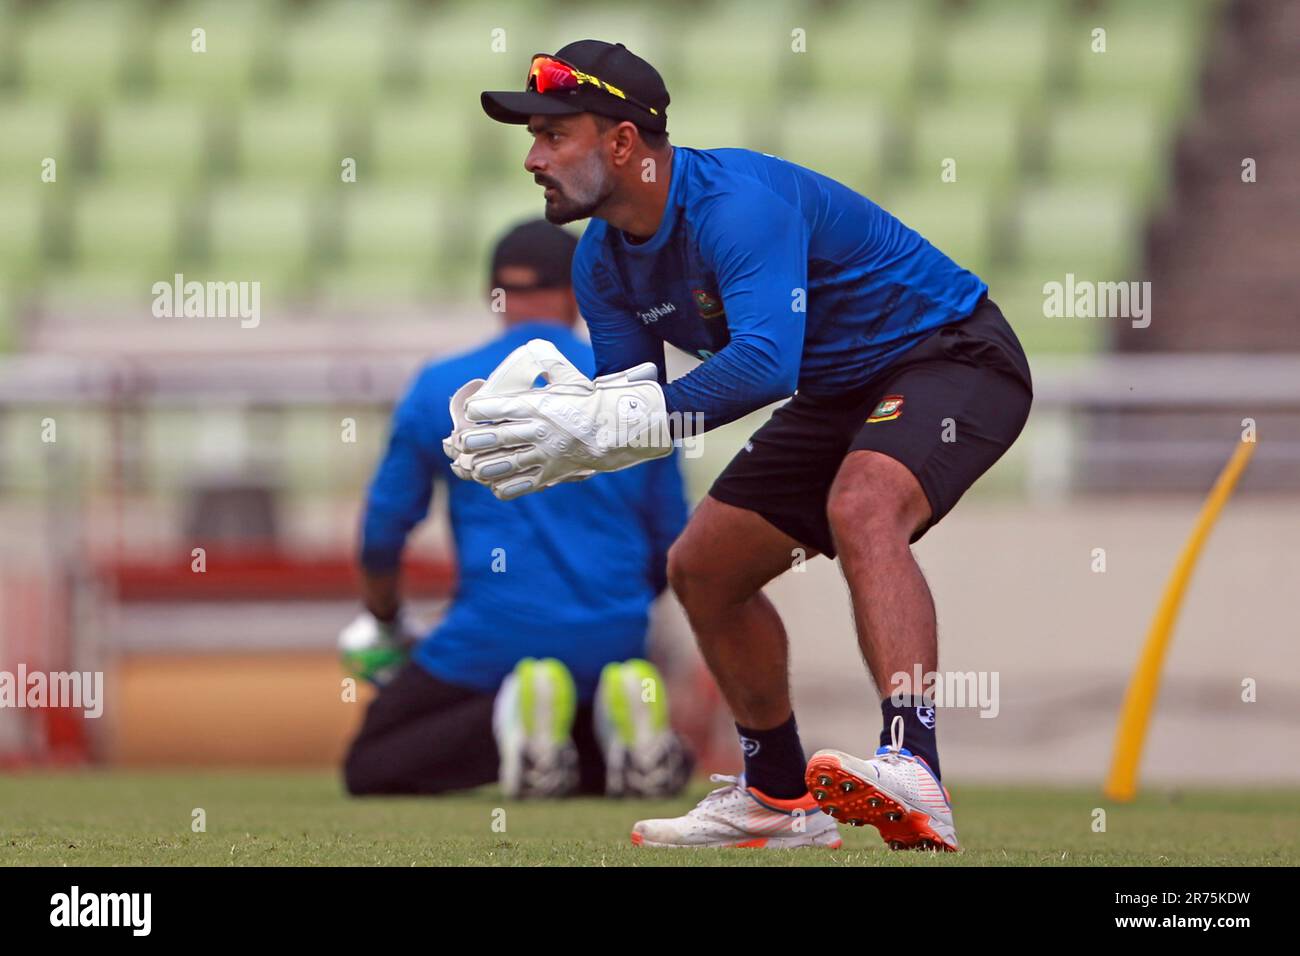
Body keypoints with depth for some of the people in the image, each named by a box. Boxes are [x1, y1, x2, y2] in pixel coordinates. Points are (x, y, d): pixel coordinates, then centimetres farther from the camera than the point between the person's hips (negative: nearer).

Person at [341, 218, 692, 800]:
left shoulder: (441, 387, 5)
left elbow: (384, 528, 9)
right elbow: (671, 548, 13)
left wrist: (383, 621, 28)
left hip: (492, 637, -2)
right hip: (614, 638, 3)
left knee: (368, 769, 9)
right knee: (661, 767, 27)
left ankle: (507, 722, -18)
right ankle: (625, 725, -11)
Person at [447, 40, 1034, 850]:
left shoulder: (736, 201, -31)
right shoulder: (605, 264, -2)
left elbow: (765, 363, -43)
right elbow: (635, 407, -2)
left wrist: (608, 424, -46)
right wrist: (533, 430, -23)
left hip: (951, 356, -10)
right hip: (841, 392, 10)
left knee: (861, 507, -36)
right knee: (704, 567, 11)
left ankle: (914, 773, -49)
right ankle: (779, 799, 27)